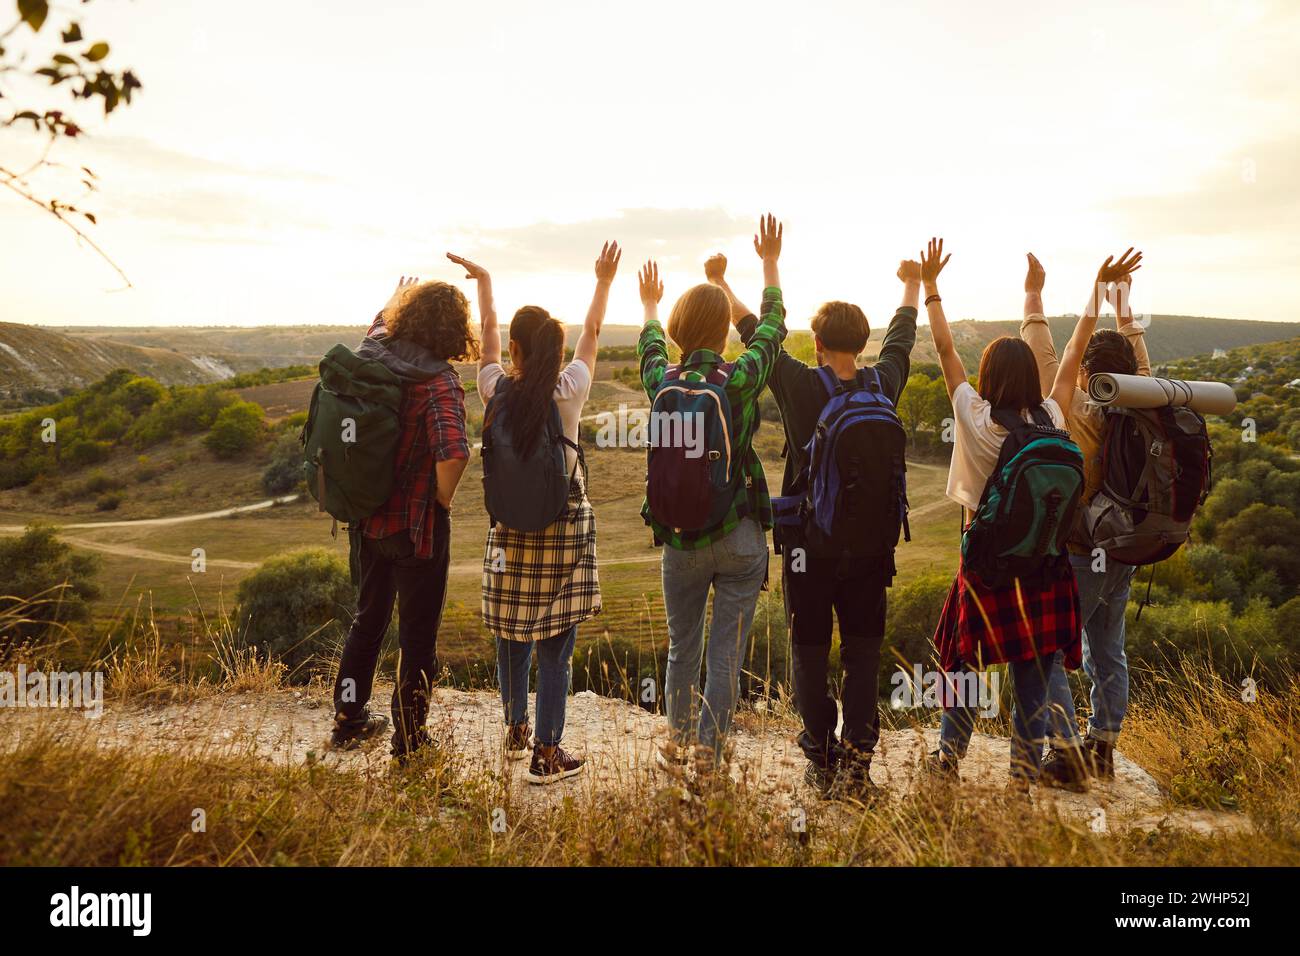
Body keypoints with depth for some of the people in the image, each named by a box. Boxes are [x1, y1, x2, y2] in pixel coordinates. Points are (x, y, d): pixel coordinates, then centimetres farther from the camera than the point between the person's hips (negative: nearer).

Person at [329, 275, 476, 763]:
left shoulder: (372, 354, -4)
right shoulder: (438, 381, -23)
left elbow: (379, 327, 22)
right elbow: (453, 453, -37)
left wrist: (391, 302, 41)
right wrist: (444, 498, -18)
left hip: (365, 518, 7)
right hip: (416, 525, -7)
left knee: (368, 618, 24)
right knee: (418, 634, 9)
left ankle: (348, 720, 37)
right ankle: (409, 740, 21)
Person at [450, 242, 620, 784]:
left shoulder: (498, 390, -5)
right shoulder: (569, 391, -8)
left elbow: (488, 328, 13)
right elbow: (593, 331, 9)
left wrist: (483, 281, 30)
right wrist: (604, 281, 25)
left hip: (510, 531, 3)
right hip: (565, 531, -2)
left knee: (511, 637, 16)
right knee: (555, 647, 2)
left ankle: (515, 732, 35)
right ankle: (546, 755, 9)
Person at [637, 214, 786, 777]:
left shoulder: (662, 384, -4)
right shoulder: (740, 381, -10)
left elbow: (650, 347, 20)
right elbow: (771, 328, 8)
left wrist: (649, 306, 41)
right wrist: (770, 264, 22)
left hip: (681, 539, 2)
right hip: (740, 537, -2)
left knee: (683, 648, 17)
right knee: (727, 653, 6)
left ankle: (677, 746, 29)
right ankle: (708, 756, 12)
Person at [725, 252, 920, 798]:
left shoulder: (799, 386, -10)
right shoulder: (883, 386, -3)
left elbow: (755, 330, 3)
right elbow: (902, 336, 17)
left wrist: (719, 281, 19)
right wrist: (913, 284, 37)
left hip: (808, 543, -2)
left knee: (810, 652, 8)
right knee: (863, 654, 8)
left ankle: (821, 764, 14)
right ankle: (856, 764, 5)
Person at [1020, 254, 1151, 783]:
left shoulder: (1079, 413, -17)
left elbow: (1045, 359, -13)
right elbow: (1142, 371, 19)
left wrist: (1033, 295, -5)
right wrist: (1124, 312, 26)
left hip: (1078, 555, -7)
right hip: (1122, 556, 7)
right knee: (1108, 654, 15)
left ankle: (1064, 753, -3)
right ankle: (1103, 747, 24)